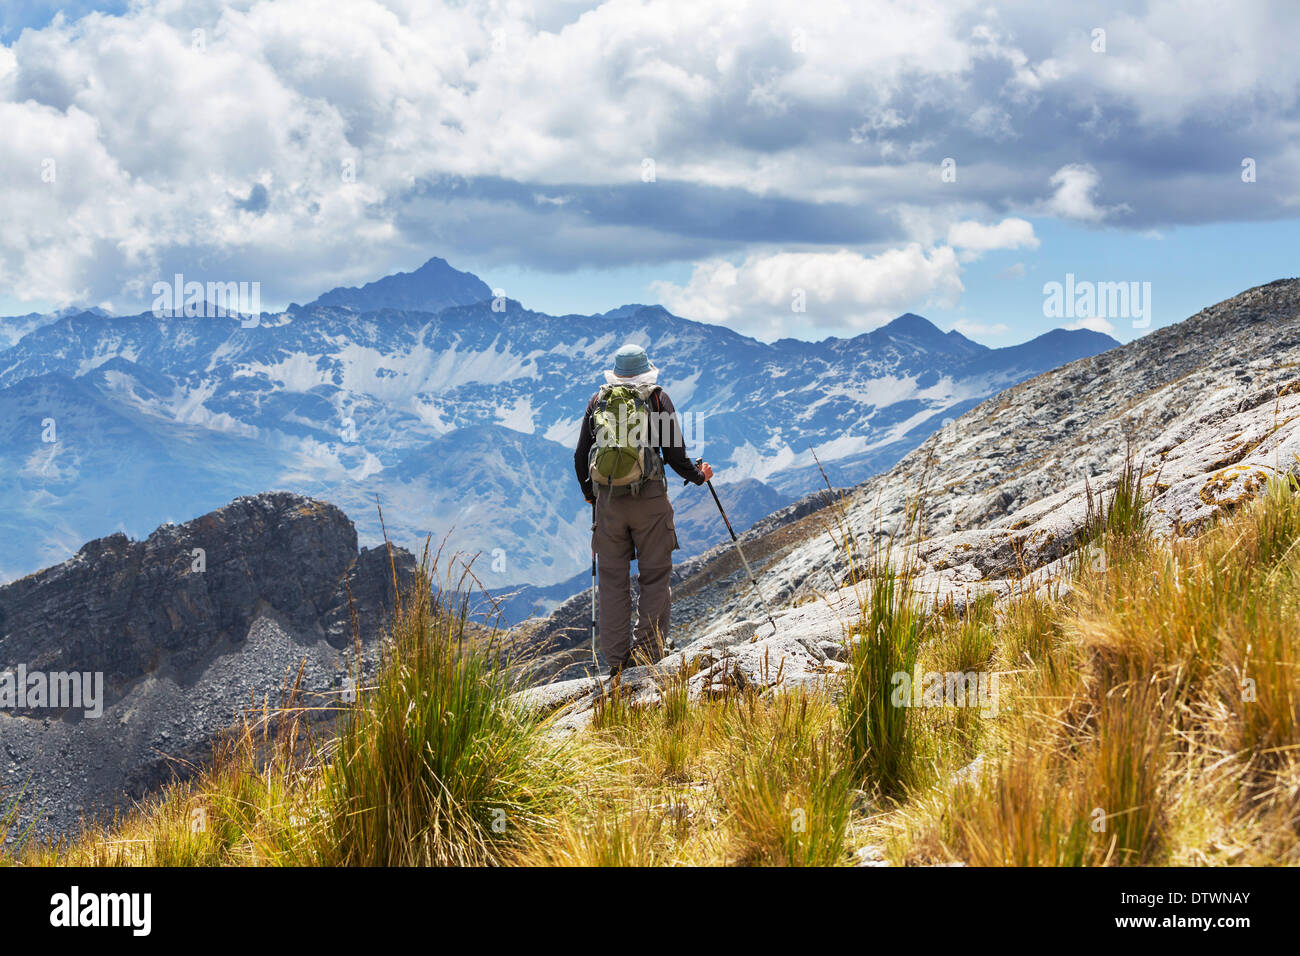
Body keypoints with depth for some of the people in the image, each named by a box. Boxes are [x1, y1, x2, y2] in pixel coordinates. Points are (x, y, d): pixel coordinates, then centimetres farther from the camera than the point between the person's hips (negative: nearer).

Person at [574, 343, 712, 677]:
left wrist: (589, 493, 29)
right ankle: (648, 650, 1)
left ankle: (616, 659, 9)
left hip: (607, 500, 3)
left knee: (613, 579, 8)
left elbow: (580, 457, 12)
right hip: (649, 499, -3)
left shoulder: (598, 401, 9)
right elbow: (674, 453, -2)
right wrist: (698, 475, 17)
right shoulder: (657, 398, 0)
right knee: (655, 577, 6)